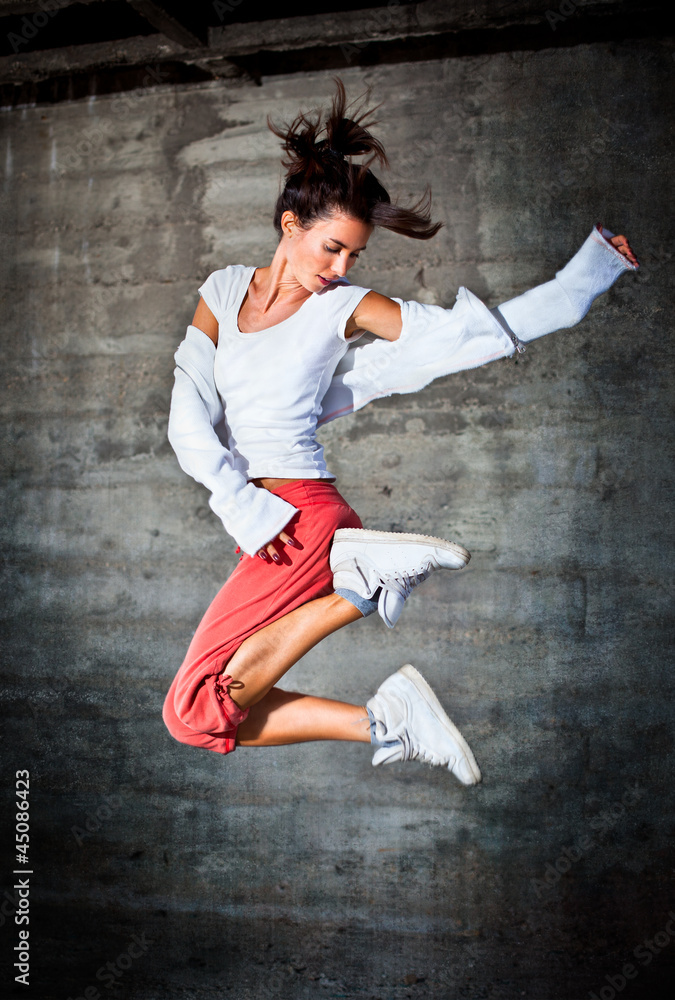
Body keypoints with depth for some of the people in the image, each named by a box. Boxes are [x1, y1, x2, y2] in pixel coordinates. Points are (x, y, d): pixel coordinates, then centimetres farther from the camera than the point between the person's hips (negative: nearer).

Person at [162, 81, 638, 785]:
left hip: (305, 516, -6)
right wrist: (240, 502, -13)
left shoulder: (345, 307, 0)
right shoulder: (225, 290, 11)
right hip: (263, 528, 6)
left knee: (193, 711, -16)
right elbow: (188, 412, 0)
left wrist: (596, 263, 0)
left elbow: (485, 330, -1)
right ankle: (383, 722, 1)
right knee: (208, 706, 2)